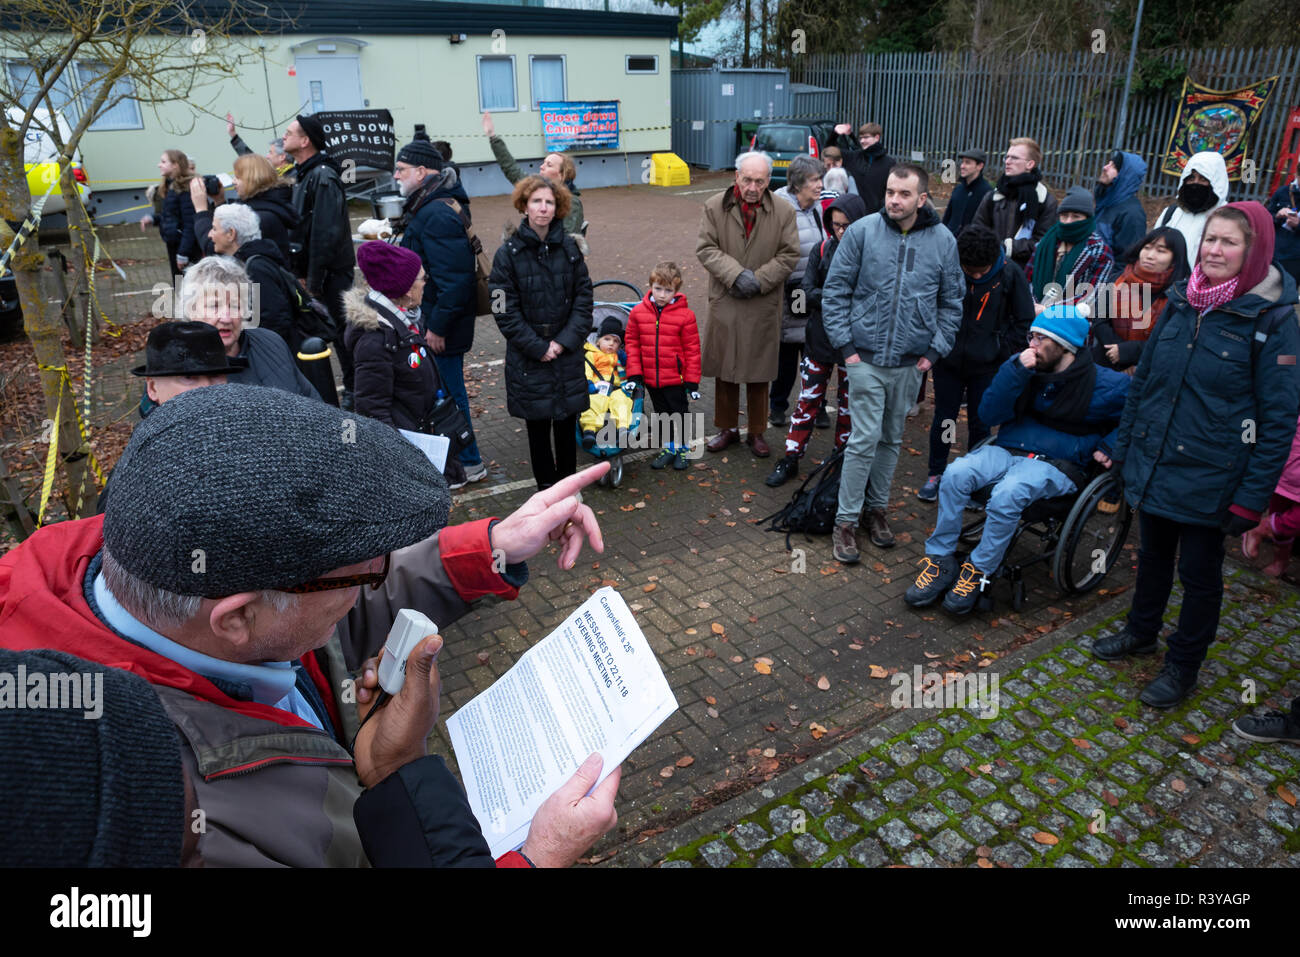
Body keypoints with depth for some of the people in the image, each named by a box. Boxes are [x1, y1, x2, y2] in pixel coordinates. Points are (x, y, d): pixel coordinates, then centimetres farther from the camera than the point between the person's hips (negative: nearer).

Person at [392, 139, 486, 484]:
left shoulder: (436, 214, -22)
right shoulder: (429, 207, 13)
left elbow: (454, 278, -28)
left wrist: (438, 326, -24)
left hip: (444, 323, -11)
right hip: (434, 316, 11)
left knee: (448, 391, 0)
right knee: (445, 389, 19)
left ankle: (469, 463, 13)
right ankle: (460, 456, 34)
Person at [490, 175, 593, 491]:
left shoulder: (569, 248, 1)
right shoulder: (508, 254, -7)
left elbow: (583, 299, 1)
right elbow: (505, 311, -8)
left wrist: (565, 341, -10)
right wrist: (538, 347, -12)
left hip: (567, 354, 2)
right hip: (528, 356, -2)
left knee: (567, 421, 10)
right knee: (538, 425, 8)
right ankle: (545, 486, 25)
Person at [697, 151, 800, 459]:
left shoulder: (784, 211, -2)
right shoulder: (715, 207, -1)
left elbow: (789, 255, -1)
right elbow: (705, 249, -4)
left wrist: (758, 280, -12)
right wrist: (736, 275, -17)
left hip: (764, 306, -1)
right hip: (724, 302, 1)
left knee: (758, 373, 7)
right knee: (724, 369, 9)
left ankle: (757, 432, 22)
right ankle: (728, 428, 26)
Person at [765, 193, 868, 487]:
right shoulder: (822, 251, 0)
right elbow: (808, 291, -6)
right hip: (820, 339, 2)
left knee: (848, 404, 12)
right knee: (808, 400, 8)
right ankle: (790, 460, 17)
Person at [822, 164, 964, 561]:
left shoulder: (943, 241, 2)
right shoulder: (862, 231, -5)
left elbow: (951, 302, 10)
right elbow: (835, 290, -2)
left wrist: (934, 350, 2)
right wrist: (845, 345, -7)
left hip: (910, 363, 3)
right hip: (866, 358, -3)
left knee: (892, 439, 13)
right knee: (864, 439, -5)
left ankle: (877, 508, 29)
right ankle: (846, 521, 6)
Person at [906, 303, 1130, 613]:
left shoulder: (1105, 385, -3)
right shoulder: (1025, 367, 6)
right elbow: (989, 415, -1)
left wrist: (1107, 446, -5)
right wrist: (1015, 372, -12)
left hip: (1057, 464, -4)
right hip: (1007, 450, 4)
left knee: (1006, 494, -35)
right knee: (955, 474, -26)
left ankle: (979, 571, -16)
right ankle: (940, 560, -15)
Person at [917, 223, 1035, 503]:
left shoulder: (1010, 274, -10)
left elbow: (1024, 320, 0)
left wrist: (1004, 352, -4)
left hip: (986, 367, -1)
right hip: (948, 362, 1)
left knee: (979, 425, 9)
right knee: (943, 420, 11)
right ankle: (936, 474, 27)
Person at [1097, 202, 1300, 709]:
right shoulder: (1181, 301, 2)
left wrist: (1253, 495, -15)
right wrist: (1123, 445, 11)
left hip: (1209, 476, -5)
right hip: (1152, 464, 5)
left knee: (1199, 572, 11)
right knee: (1153, 554, 22)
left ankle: (1182, 666, 29)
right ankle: (1140, 632, 43)